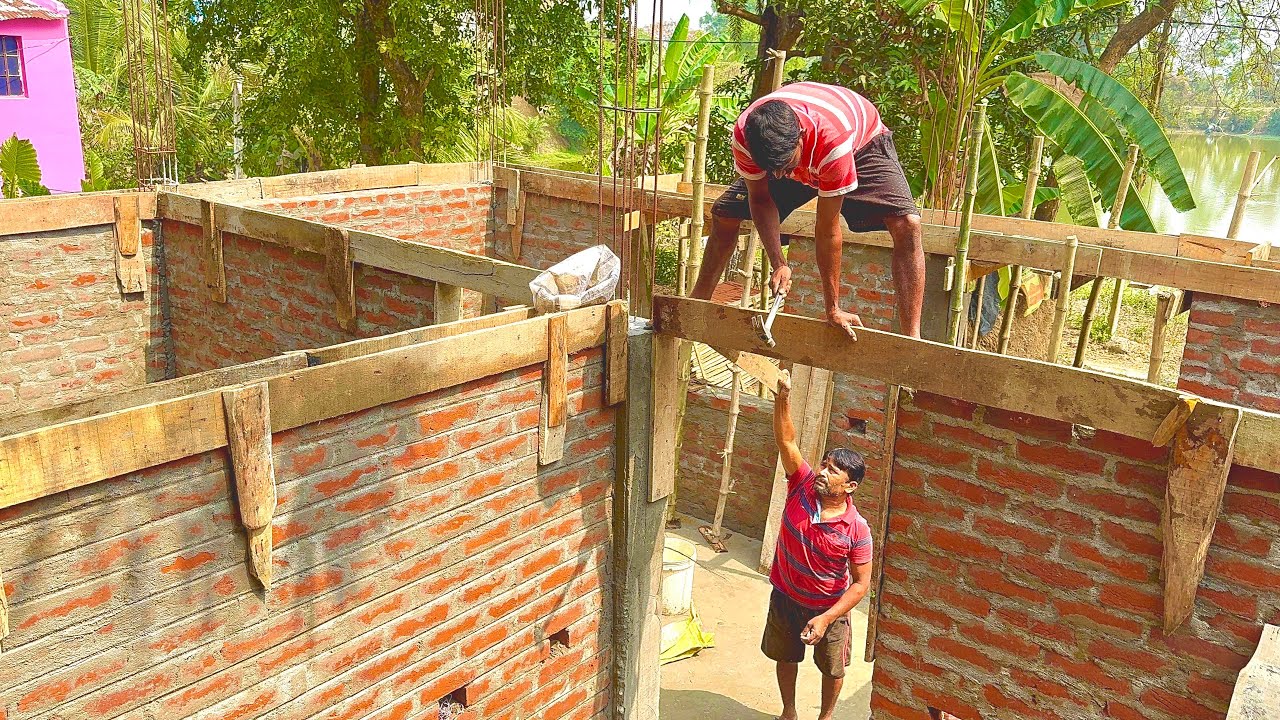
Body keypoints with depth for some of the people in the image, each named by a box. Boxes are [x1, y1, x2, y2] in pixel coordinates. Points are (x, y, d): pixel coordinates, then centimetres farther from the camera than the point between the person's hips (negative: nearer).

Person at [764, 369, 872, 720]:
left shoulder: (857, 529, -26)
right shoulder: (803, 486, -20)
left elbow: (862, 583, -19)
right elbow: (786, 440, -28)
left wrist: (826, 619, -25)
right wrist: (783, 394, -42)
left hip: (829, 608, -3)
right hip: (785, 597, 3)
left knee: (832, 668, 20)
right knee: (786, 658, 23)